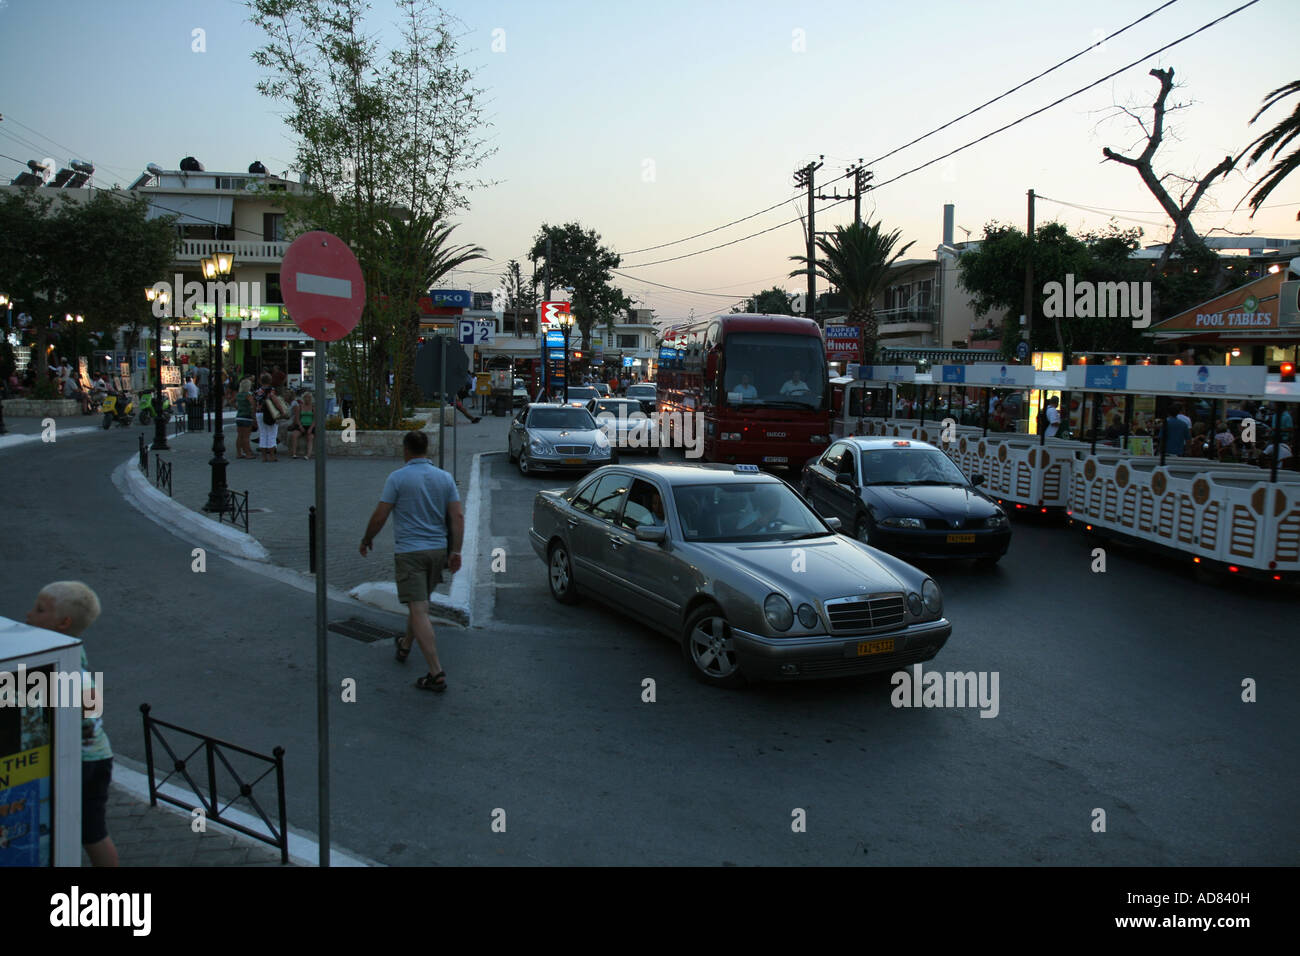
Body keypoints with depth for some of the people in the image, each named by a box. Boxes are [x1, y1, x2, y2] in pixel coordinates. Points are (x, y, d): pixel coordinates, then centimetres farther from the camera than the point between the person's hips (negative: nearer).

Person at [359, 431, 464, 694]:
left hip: (409, 551, -5)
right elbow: (458, 516, -1)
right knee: (420, 603, 25)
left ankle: (437, 672, -15)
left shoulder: (398, 478, -8)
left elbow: (380, 516, -7)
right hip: (438, 550, 6)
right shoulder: (445, 478, 5)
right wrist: (456, 551, 0)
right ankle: (405, 646, 45)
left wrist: (367, 539, 9)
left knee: (419, 611, -8)